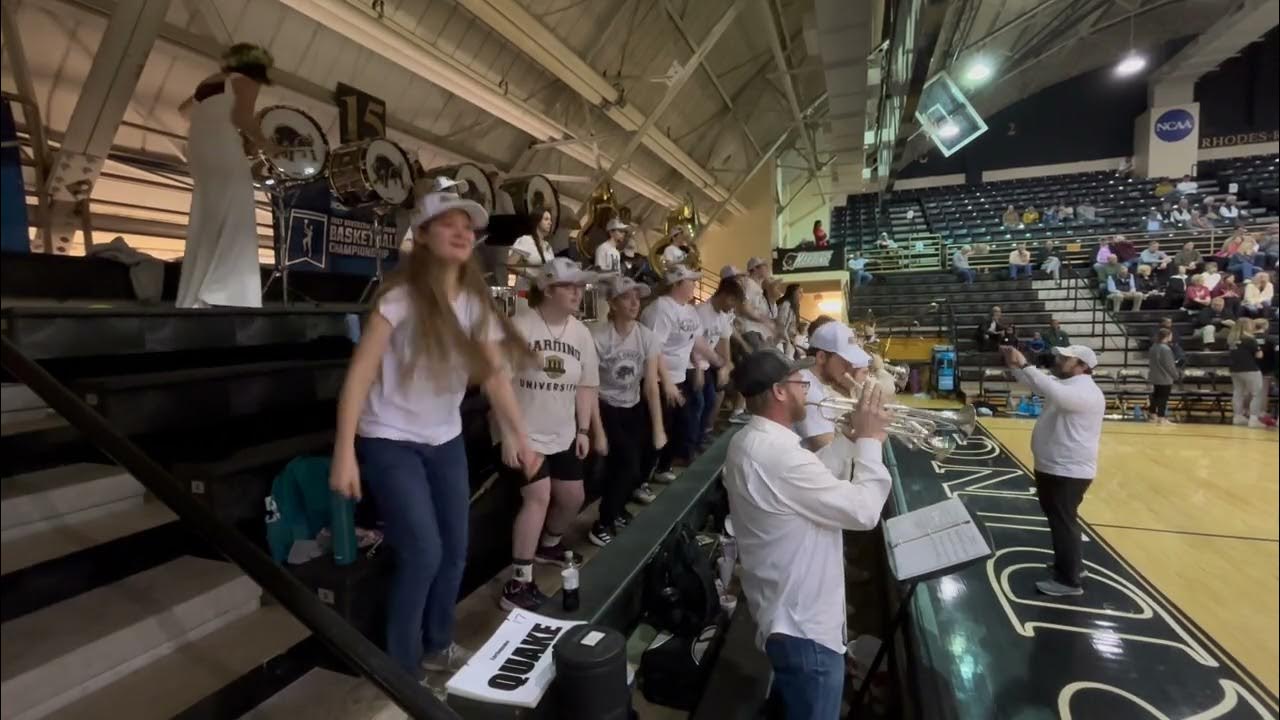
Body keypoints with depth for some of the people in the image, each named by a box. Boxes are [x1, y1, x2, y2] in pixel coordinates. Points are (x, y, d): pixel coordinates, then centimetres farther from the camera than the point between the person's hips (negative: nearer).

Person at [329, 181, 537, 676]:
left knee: (456, 549, 9)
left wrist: (519, 434, -1)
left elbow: (495, 374, 2)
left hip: (446, 440, 6)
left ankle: (437, 644, 34)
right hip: (390, 441, -6)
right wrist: (344, 453, -23)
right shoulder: (402, 297, -17)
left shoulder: (476, 302, 1)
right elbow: (359, 375, -19)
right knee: (422, 552, -9)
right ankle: (401, 668, 16)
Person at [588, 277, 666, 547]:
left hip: (633, 408, 5)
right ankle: (604, 523, 4)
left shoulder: (647, 336, -8)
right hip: (605, 408, -4)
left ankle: (617, 509, 30)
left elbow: (651, 386, -9)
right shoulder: (597, 335, -21)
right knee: (627, 461, -17)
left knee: (638, 459, -2)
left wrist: (658, 429, -13)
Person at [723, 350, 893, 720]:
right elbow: (864, 511, -27)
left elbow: (815, 480, 11)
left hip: (786, 610, 10)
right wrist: (869, 441, -15)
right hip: (804, 624, -9)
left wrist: (849, 436, 4)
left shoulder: (748, 440, 1)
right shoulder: (779, 454, -33)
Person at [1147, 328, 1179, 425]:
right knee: (1163, 399, 0)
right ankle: (1162, 418, 5)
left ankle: (1154, 416, 23)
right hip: (1165, 378, -8)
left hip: (1155, 377, 8)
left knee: (1155, 396, 16)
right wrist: (1176, 375, -3)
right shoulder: (1166, 349, -20)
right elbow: (1169, 366, -16)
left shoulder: (1153, 347, 5)